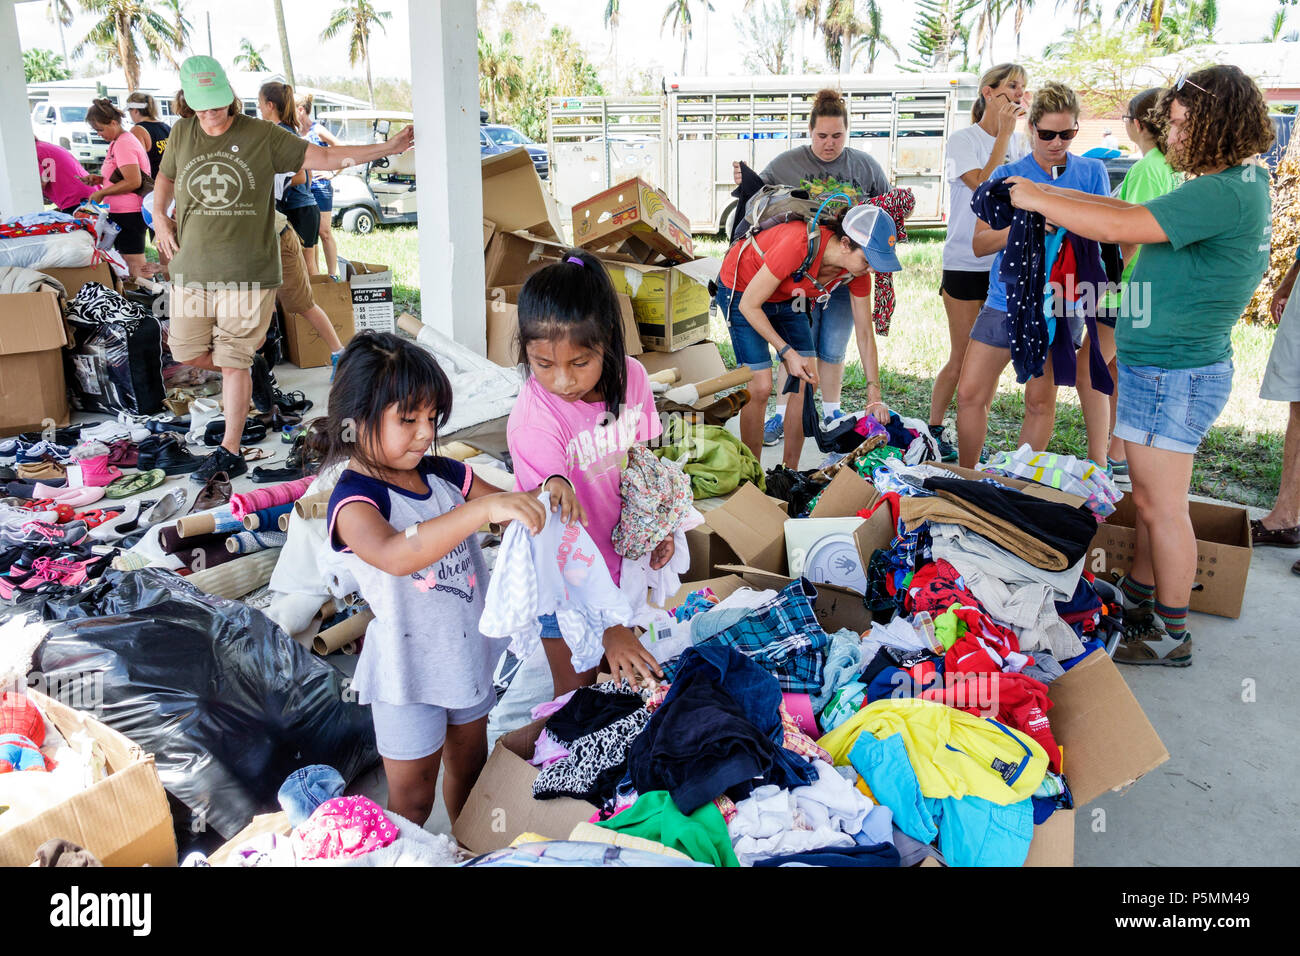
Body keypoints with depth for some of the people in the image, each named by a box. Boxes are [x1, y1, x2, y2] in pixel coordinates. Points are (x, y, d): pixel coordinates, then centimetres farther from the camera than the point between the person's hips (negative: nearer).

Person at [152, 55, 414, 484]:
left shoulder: (261, 136, -1)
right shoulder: (181, 135, 8)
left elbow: (323, 156, -1)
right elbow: (165, 176, 27)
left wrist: (386, 148, -6)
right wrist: (159, 215, 10)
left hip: (247, 271, -4)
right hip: (192, 268, 4)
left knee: (232, 362, -2)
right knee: (187, 352, 9)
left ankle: (229, 451, 9)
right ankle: (254, 367, 38)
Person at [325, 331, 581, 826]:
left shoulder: (442, 474, -2)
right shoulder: (353, 500, -22)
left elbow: (512, 511, 5)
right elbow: (394, 554, -43)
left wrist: (548, 492, -19)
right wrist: (482, 508, -51)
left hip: (469, 651, 7)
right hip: (409, 672, -7)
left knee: (470, 766, 26)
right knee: (412, 799, 12)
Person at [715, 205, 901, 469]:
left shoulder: (857, 268, -19)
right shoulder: (798, 245, -39)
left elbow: (865, 332, -8)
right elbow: (749, 305, -28)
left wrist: (875, 393, -13)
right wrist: (788, 353, -28)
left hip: (787, 297, 6)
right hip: (741, 290, -6)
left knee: (806, 383, -4)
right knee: (760, 386, -13)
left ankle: (789, 471, 8)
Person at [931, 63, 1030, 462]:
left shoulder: (1019, 142, 12)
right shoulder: (962, 140, -4)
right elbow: (985, 186, -19)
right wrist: (1004, 133, -15)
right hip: (966, 262, -5)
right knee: (963, 358, -2)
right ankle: (933, 430, 16)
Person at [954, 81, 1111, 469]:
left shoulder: (1092, 172, 6)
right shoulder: (1007, 176, 4)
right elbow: (979, 242, -2)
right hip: (1005, 300, 1)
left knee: (1040, 400, 5)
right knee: (970, 394, -2)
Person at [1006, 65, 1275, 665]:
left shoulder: (1224, 194, -22)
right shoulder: (1243, 182, 11)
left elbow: (1122, 227, -26)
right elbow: (1137, 213, 16)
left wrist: (1039, 201, -15)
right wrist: (1055, 195, 9)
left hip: (1172, 374, -10)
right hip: (1166, 368, 10)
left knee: (1162, 506, 1)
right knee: (1150, 498, 21)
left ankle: (1170, 635, 15)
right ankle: (1138, 597, 37)